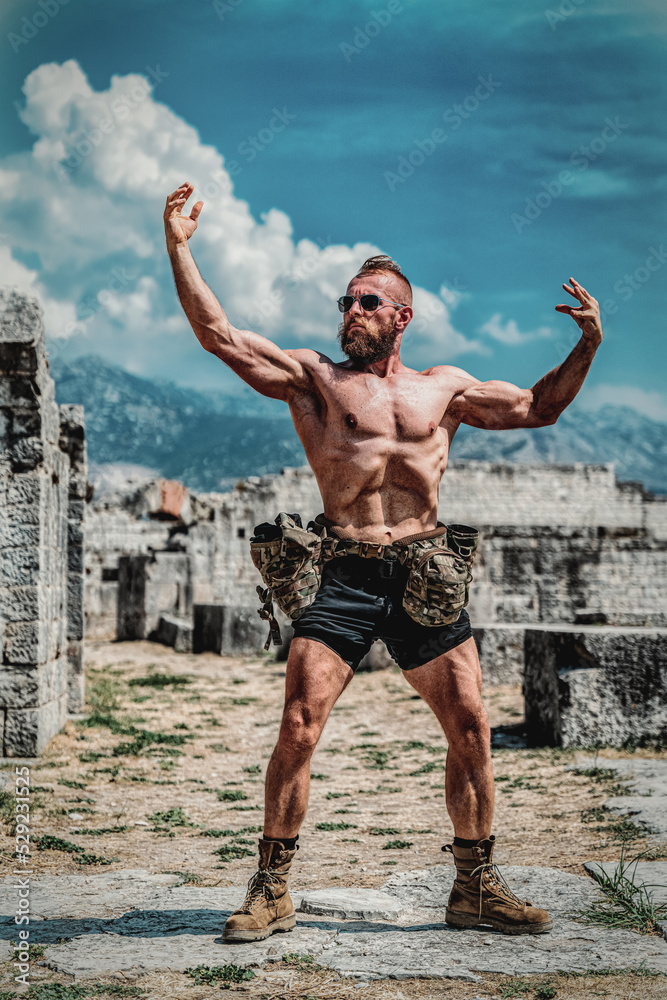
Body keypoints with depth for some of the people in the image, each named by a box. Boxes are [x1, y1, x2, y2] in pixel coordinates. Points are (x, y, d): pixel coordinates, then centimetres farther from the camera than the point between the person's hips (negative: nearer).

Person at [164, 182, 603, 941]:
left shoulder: (442, 386, 17)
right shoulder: (311, 377, 9)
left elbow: (538, 407, 25)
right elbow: (218, 335, 1)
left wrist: (588, 345, 14)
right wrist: (179, 249, -6)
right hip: (344, 577, -2)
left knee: (470, 727, 2)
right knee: (298, 727, -10)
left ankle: (476, 888, 18)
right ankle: (272, 891, 4)